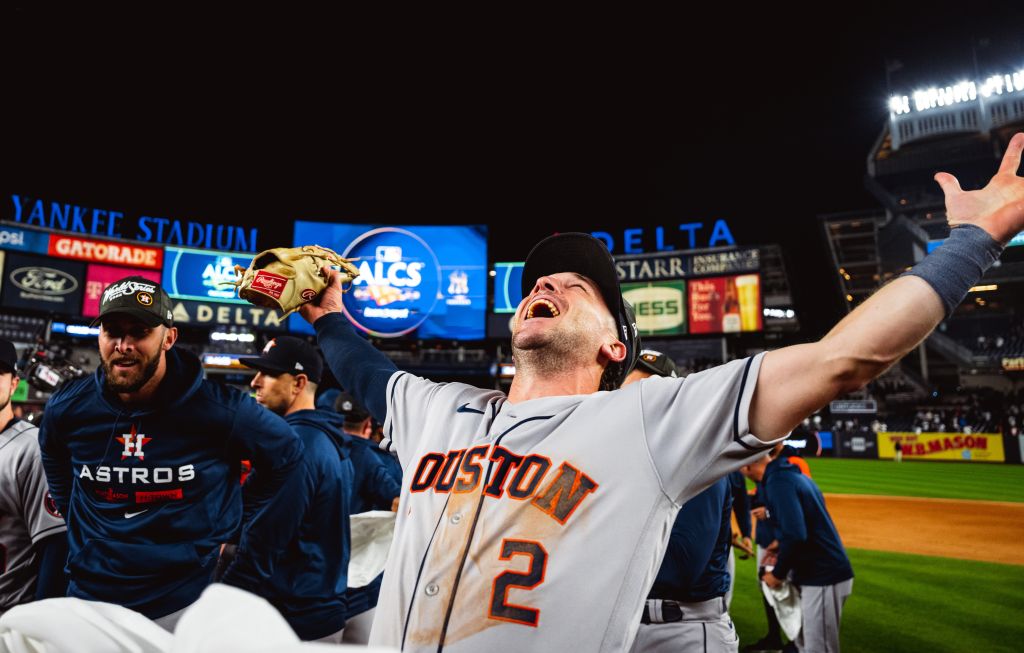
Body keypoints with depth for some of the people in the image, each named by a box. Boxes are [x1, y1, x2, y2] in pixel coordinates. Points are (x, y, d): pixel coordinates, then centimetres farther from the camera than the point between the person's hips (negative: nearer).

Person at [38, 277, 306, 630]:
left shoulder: (220, 409, -18)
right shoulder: (67, 407, -6)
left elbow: (288, 463, -7)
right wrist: (86, 543, 14)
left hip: (184, 605, -3)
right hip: (88, 596, 4)